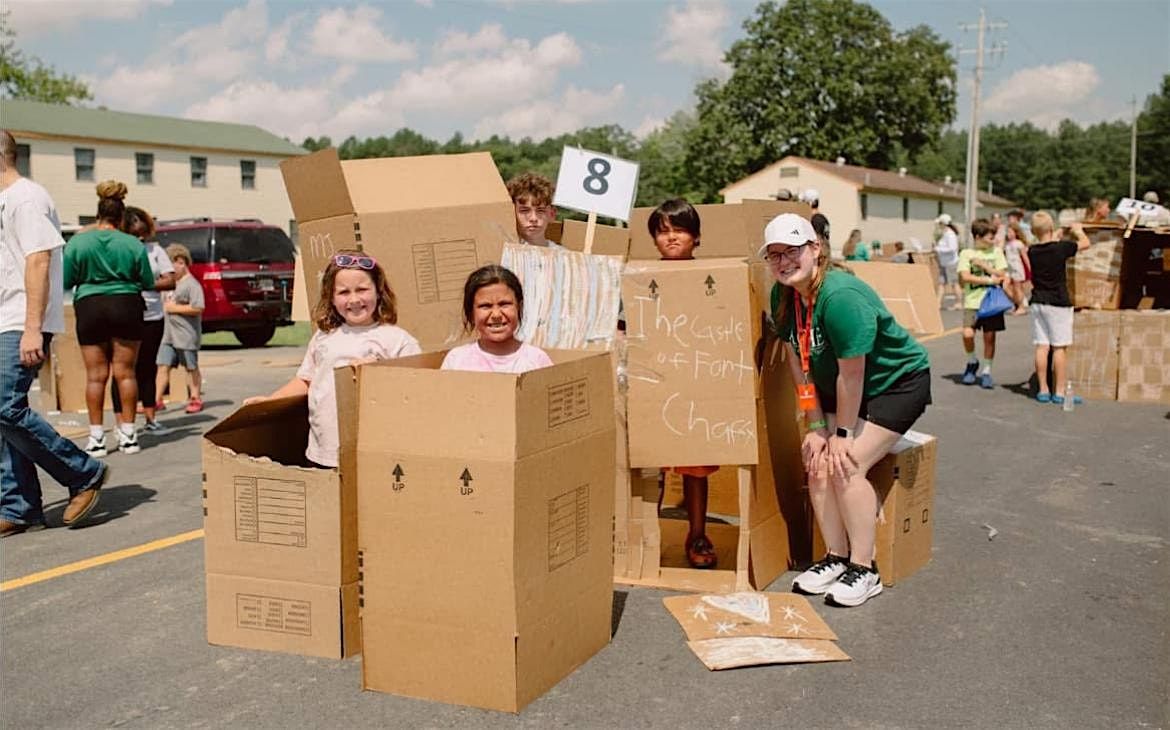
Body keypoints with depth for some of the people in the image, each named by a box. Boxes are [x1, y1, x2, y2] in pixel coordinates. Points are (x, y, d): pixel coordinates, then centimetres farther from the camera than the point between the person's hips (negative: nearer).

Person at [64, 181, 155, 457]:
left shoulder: (77, 242, -3)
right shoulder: (133, 244, -3)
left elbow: (66, 281, -1)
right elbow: (148, 283, 1)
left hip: (89, 308, 0)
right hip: (126, 306, 0)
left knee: (96, 375, 6)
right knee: (125, 372, 6)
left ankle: (96, 437, 7)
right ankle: (128, 434, 8)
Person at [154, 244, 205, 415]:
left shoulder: (192, 284, -11)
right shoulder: (172, 283, 16)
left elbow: (197, 308, -21)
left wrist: (174, 308, -16)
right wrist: (165, 306, 10)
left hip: (187, 335, -8)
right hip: (169, 334, 8)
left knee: (191, 368, 4)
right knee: (162, 366, 2)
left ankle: (195, 399, 15)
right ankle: (157, 400, 4)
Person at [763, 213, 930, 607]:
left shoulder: (841, 296, -33)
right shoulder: (782, 295, -8)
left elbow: (852, 373, -27)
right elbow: (799, 364, -4)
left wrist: (844, 434, -18)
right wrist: (815, 426, -5)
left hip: (898, 382, -7)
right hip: (838, 389, 8)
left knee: (846, 466, -17)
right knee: (817, 462, -5)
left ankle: (864, 569, -2)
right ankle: (836, 557, 11)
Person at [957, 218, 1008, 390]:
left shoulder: (996, 252, 9)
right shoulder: (966, 254, 2)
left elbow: (1002, 275, 1)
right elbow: (965, 277, -10)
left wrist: (983, 265, -8)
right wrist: (990, 280, -11)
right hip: (972, 302, -2)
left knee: (989, 337, 2)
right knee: (967, 334, -16)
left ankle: (986, 371, 16)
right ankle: (972, 362, 11)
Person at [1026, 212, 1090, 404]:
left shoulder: (1032, 251, 1)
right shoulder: (1061, 248, -12)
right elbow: (1085, 243, 1)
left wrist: (1055, 239, 34)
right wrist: (1078, 230, 19)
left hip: (1038, 302, 5)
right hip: (1058, 303, -5)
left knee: (1041, 347, 6)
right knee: (1060, 348, 0)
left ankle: (1043, 390, 9)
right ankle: (1059, 392, 2)